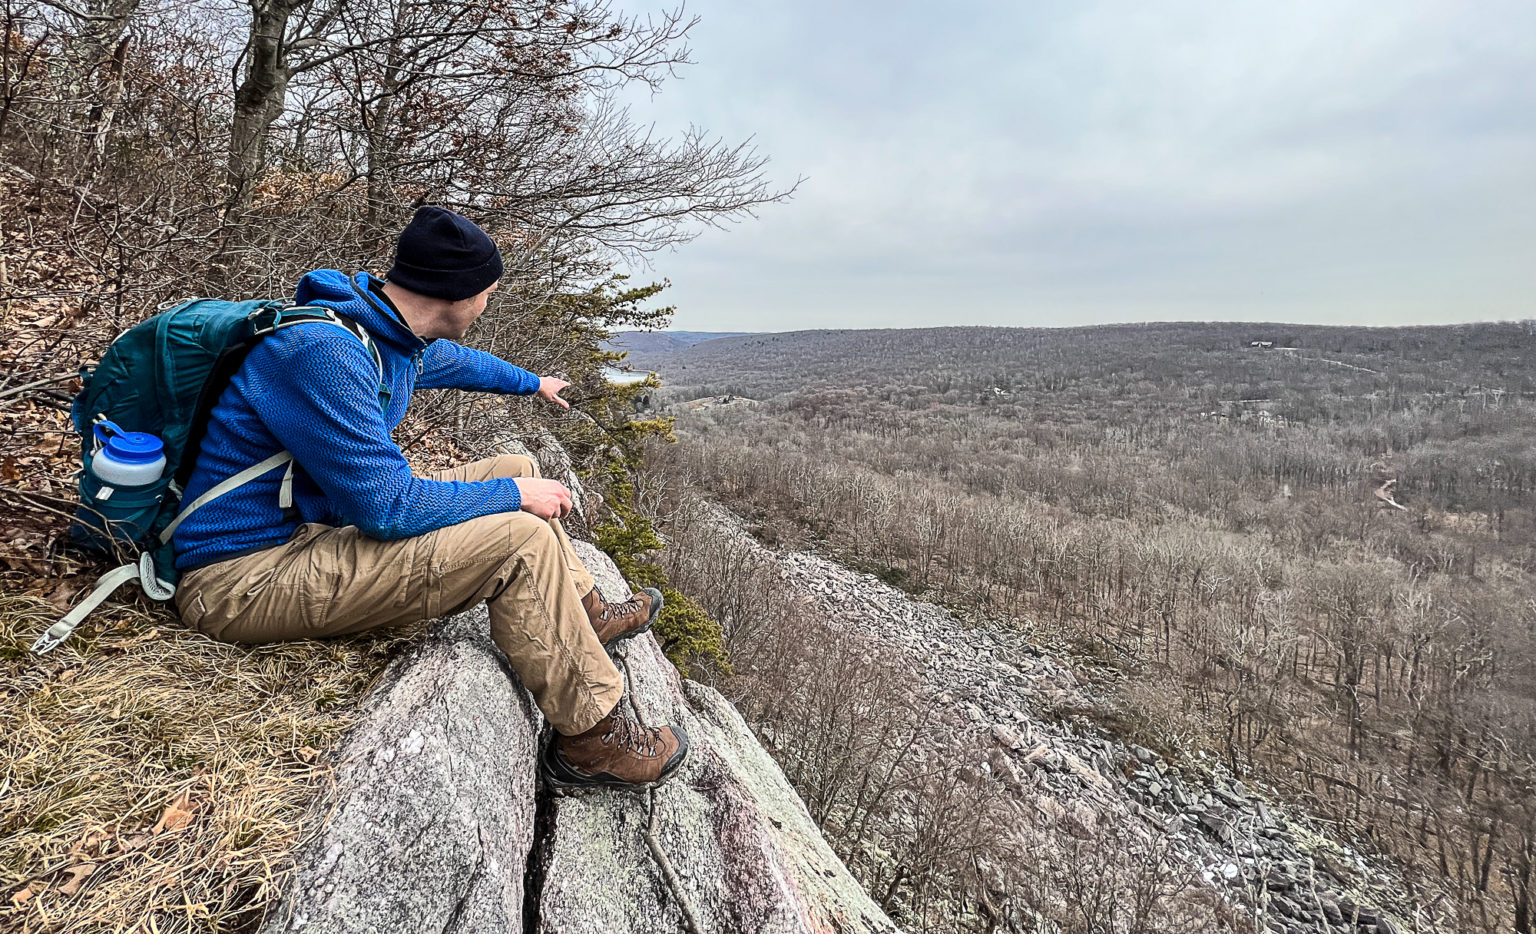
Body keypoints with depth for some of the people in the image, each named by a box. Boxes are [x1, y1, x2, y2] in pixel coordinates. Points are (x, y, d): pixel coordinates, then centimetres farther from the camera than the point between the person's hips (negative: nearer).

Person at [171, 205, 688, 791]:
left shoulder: (393, 333, 2)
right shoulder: (323, 350, -28)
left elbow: (459, 361, 26)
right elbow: (387, 506, -29)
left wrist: (534, 383, 43)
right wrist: (510, 496, -17)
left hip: (319, 517, 10)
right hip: (249, 573, -10)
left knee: (517, 470, 8)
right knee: (520, 538, -24)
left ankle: (586, 618, 23)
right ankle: (594, 740, -8)